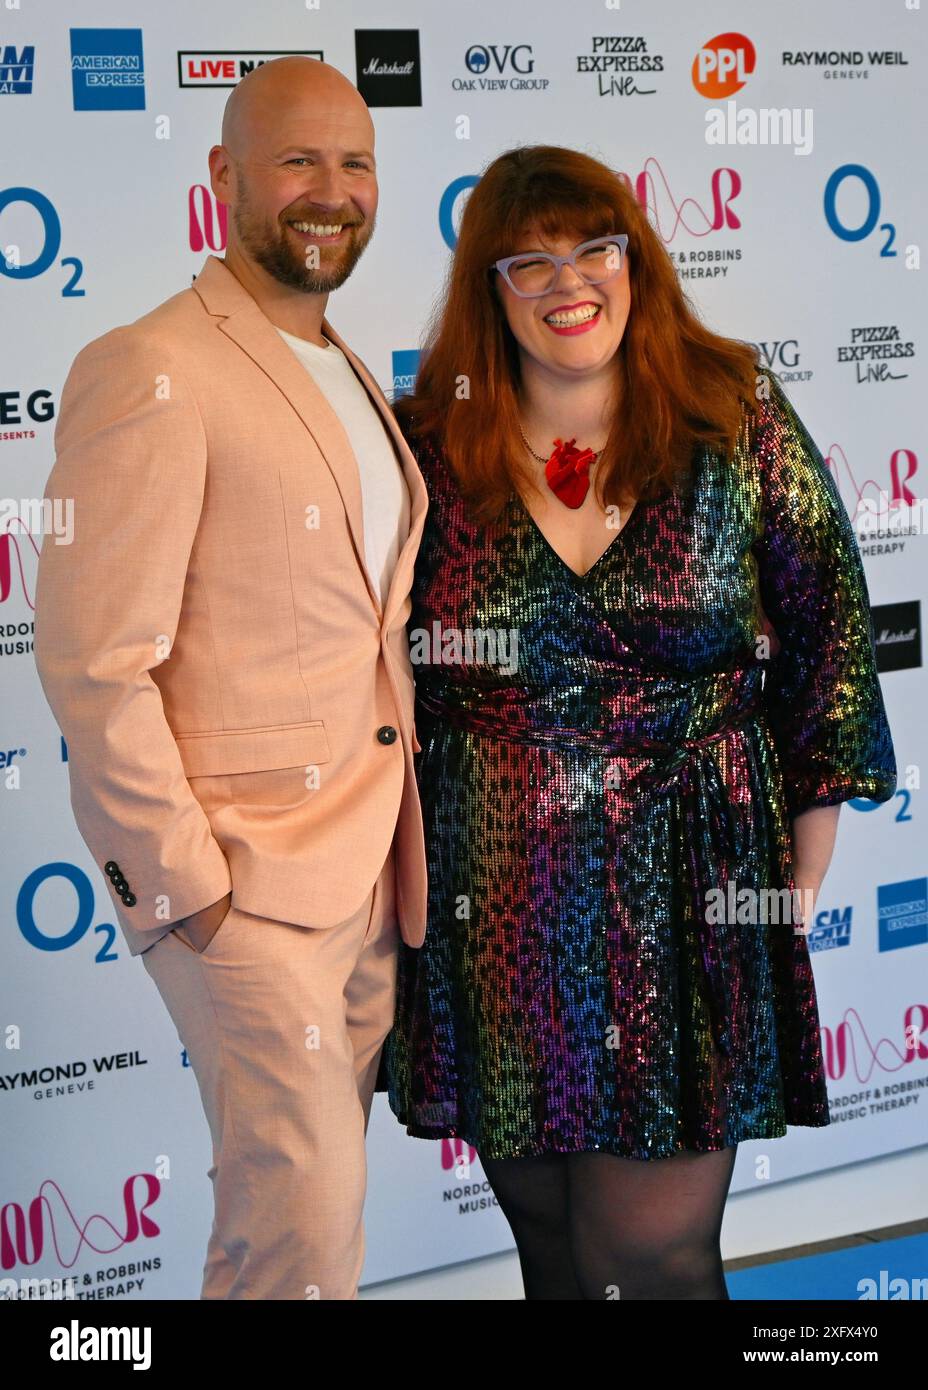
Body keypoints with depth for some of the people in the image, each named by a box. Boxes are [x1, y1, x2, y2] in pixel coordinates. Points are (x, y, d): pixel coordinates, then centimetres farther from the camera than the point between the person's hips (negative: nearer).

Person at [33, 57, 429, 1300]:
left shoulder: (352, 377, 15)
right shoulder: (152, 372, -12)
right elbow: (95, 663, -16)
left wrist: (399, 839, 13)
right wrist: (184, 882, -16)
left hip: (367, 860, 8)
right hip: (240, 872, -8)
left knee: (309, 1191, 14)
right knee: (307, 1214, -10)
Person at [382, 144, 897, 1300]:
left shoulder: (734, 417, -1)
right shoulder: (429, 446, 1)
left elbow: (823, 638, 2)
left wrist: (801, 875, 1)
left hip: (686, 899, -2)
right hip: (493, 903, 2)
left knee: (650, 1249, -2)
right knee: (548, 1236, 13)